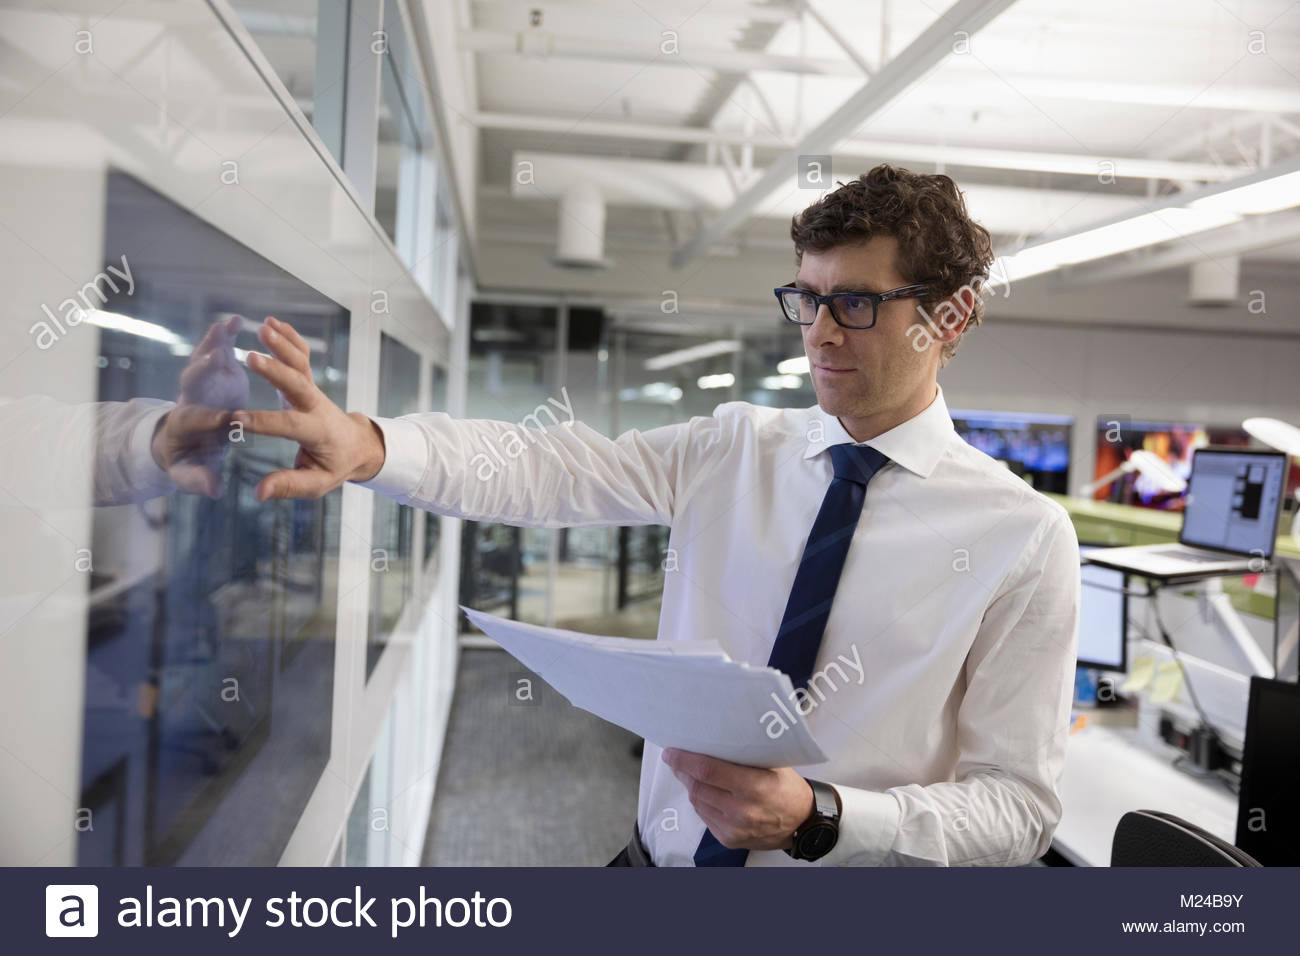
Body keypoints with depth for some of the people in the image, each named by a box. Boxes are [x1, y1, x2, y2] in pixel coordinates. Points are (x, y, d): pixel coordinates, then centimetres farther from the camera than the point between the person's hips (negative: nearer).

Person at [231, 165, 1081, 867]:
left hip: (841, 856, -1)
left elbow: (1019, 805, -7)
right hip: (660, 855, 2)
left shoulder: (1024, 538, -6)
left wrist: (817, 817, -22)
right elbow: (545, 469, -9)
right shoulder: (736, 448, 3)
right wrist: (365, 444, -26)